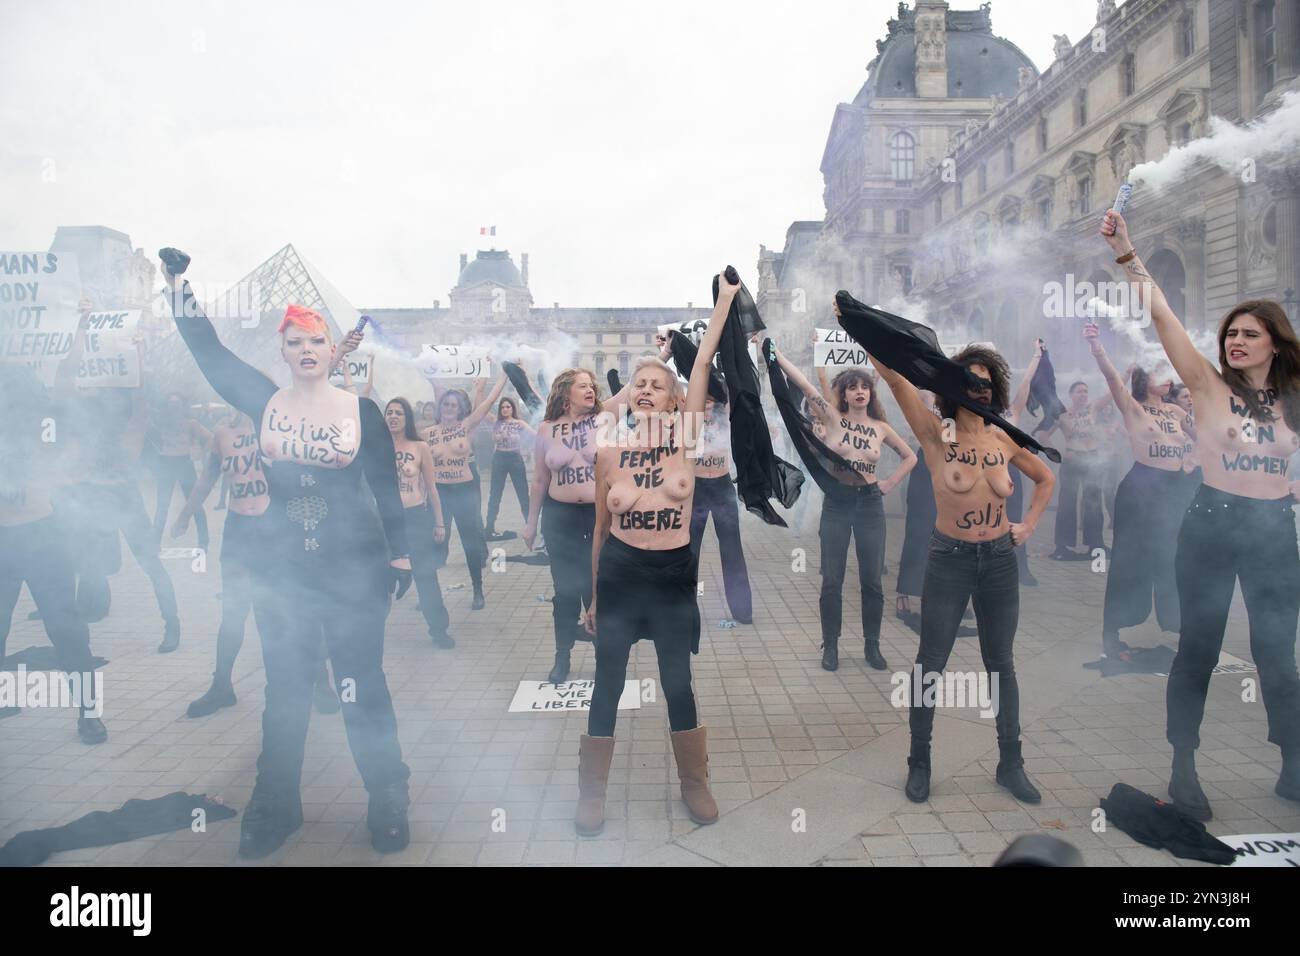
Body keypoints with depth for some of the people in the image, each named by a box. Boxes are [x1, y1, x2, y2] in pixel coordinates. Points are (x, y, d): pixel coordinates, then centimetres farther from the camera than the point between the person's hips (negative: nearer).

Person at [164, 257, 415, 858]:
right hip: (283, 571, 2)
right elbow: (208, 351, -4)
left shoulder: (362, 411, -4)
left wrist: (399, 555, 1)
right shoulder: (264, 402, 1)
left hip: (354, 569, -2)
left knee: (363, 687, 6)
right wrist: (177, 286, -11)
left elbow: (387, 487, 1)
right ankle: (275, 807, 31)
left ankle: (388, 799, 23)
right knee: (284, 692, 14)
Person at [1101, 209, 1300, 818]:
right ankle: (1183, 769, 18)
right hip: (1212, 526, -3)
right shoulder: (1209, 386, -3)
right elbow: (1161, 314, -12)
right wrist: (1127, 254, -19)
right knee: (1197, 651, 5)